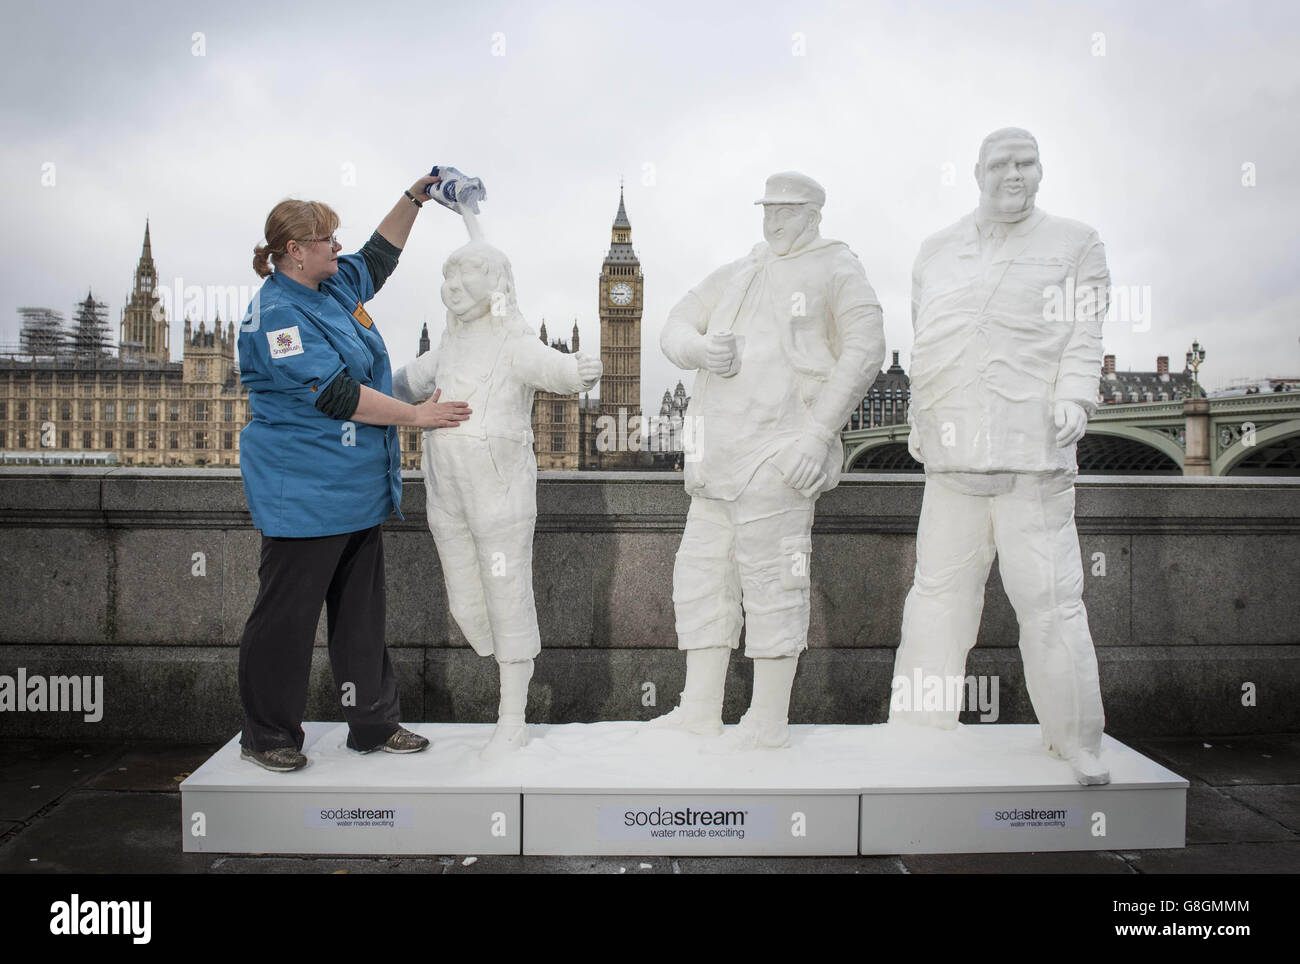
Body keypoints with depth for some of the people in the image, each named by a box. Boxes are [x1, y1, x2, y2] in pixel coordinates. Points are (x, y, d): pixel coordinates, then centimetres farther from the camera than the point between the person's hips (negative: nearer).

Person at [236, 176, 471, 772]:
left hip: (356, 489, 9)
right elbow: (335, 393, -21)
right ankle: (267, 736, 17)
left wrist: (414, 198, 22)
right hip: (303, 492, -9)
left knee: (361, 610, 13)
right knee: (287, 613, 2)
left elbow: (378, 256, 30)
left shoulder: (335, 289, 13)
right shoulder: (277, 313, -15)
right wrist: (414, 415, -14)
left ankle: (373, 723, 23)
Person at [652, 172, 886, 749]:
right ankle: (699, 711, 18)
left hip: (777, 456, -7)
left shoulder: (835, 269, 4)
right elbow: (674, 329, 19)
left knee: (771, 581, -5)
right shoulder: (734, 275, 23)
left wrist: (818, 432, -17)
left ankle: (769, 721, 5)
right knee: (700, 572, 8)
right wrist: (702, 349, -7)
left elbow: (864, 351, -8)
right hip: (718, 457, 8)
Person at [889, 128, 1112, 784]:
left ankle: (1074, 739, 11)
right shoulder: (936, 252, 20)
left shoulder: (1076, 244, 12)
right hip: (952, 459, 3)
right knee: (937, 596, 4)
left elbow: (1084, 338, 5)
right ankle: (920, 731, 15)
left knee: (1050, 599, -3)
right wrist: (919, 422, 15)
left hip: (1035, 455, -2)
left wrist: (1073, 398, -11)